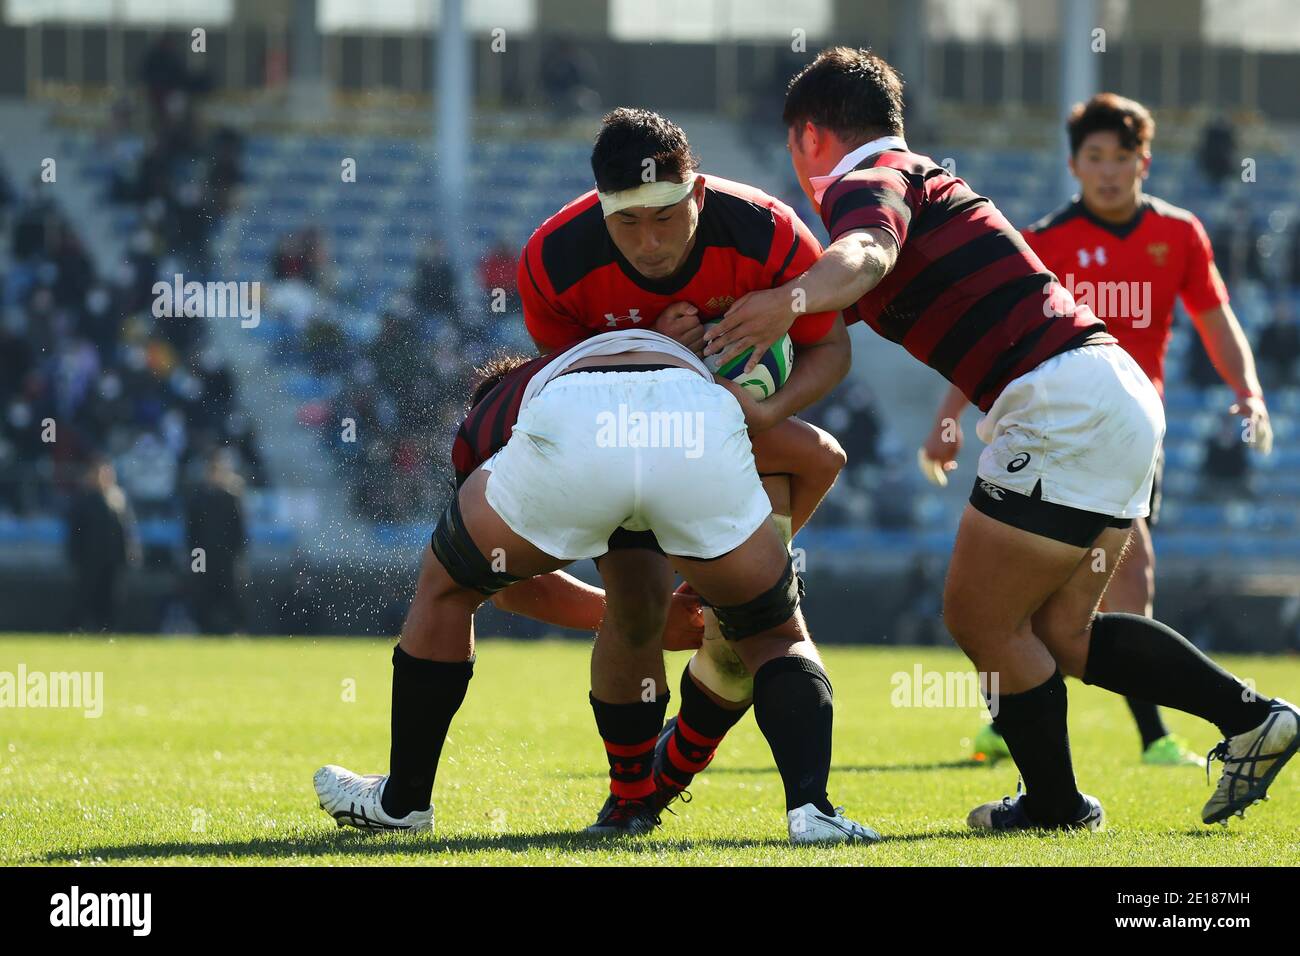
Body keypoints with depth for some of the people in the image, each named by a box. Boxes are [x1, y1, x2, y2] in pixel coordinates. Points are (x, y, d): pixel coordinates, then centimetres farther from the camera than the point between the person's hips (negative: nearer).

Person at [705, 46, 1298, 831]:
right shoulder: (925, 179, 26)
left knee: (980, 619, 4)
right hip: (1121, 393, 10)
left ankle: (1055, 804, 17)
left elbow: (868, 252, -29)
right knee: (1058, 633, 17)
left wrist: (791, 300, -49)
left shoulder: (864, 180, -4)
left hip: (1064, 404, -10)